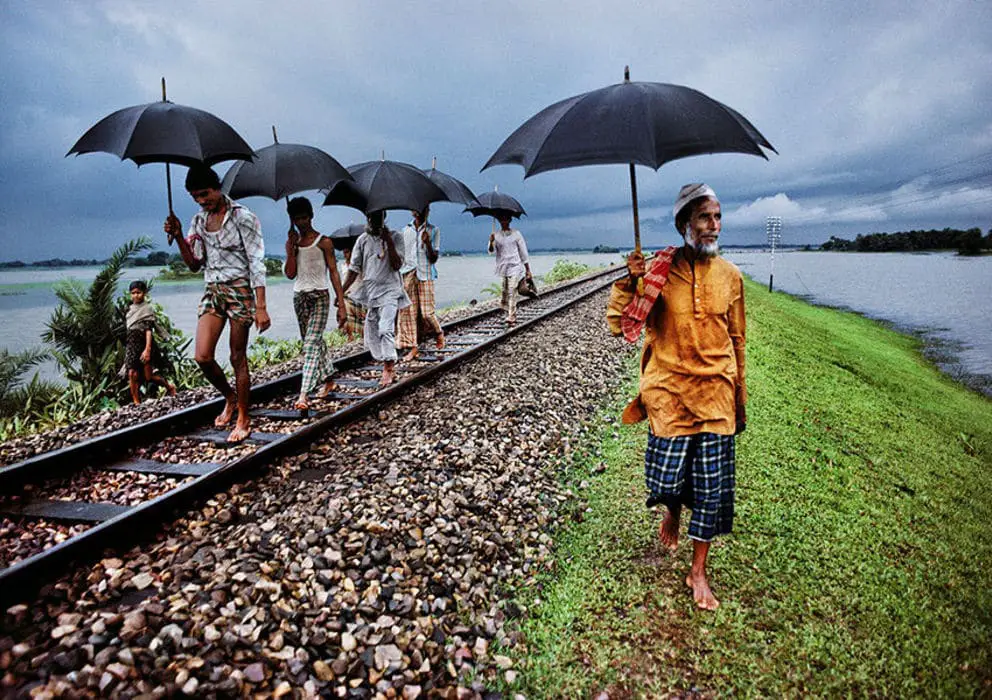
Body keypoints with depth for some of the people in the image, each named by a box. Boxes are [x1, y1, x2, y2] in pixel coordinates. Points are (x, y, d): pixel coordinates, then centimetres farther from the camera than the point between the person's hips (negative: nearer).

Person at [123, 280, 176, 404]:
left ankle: (169, 387, 20)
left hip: (144, 343, -5)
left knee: (148, 376, -5)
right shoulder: (130, 309, 14)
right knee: (132, 374, -7)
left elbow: (149, 330, -12)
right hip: (131, 344, 5)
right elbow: (127, 329, 19)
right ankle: (136, 403, -2)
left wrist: (147, 349, -21)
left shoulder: (147, 309, -4)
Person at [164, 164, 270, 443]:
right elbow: (194, 264, 13)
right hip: (212, 291, 5)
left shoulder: (242, 217, -7)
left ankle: (243, 420, 12)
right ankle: (231, 398, 21)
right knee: (202, 357, -7)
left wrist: (260, 307, -17)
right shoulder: (199, 220, 11)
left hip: (239, 290, -5)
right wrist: (178, 237, -4)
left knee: (238, 359, -1)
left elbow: (256, 262, -11)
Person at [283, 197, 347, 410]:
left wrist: (341, 305, -12)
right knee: (314, 342, 14)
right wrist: (291, 248, -7)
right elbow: (290, 274, 2)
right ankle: (328, 379, 33)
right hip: (299, 297, 6)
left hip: (320, 296, -5)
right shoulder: (293, 243, 9)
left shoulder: (323, 242, -4)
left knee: (311, 343, -14)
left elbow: (334, 272, -7)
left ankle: (303, 394, -21)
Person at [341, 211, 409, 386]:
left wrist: (389, 243, -17)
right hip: (370, 291, 5)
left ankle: (389, 367, -14)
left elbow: (397, 265, -9)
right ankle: (389, 369, 17)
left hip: (389, 290, -5)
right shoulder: (363, 240, 10)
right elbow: (354, 269, 11)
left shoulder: (394, 237, 0)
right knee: (371, 332, 6)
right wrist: (341, 292, 3)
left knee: (385, 328, -21)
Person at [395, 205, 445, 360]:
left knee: (426, 311, -6)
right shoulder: (406, 230, 12)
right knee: (408, 311, -2)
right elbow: (401, 255, 17)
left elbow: (434, 258, -2)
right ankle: (412, 347, 5)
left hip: (425, 275, -3)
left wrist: (427, 243, -19)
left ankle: (439, 333, 23)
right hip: (408, 275, 3)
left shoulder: (433, 230, 3)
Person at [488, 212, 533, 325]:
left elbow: (523, 252, 6)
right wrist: (491, 242, -26)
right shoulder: (496, 235, 8)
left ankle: (511, 317, -18)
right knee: (504, 294, 4)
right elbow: (491, 251, -4)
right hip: (502, 268, 3)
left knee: (512, 292, -16)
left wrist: (528, 270, 3)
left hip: (514, 266, -3)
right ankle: (511, 315, 23)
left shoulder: (516, 234, 4)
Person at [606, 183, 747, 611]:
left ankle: (698, 573, 24)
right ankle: (672, 512, 39)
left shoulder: (730, 276, 4)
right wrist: (629, 282, -23)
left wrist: (739, 399, 15)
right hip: (669, 391, -2)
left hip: (716, 394, 3)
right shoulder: (658, 272, -5)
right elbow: (618, 325, -8)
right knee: (667, 479, -1)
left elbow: (737, 340, 12)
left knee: (712, 487, 5)